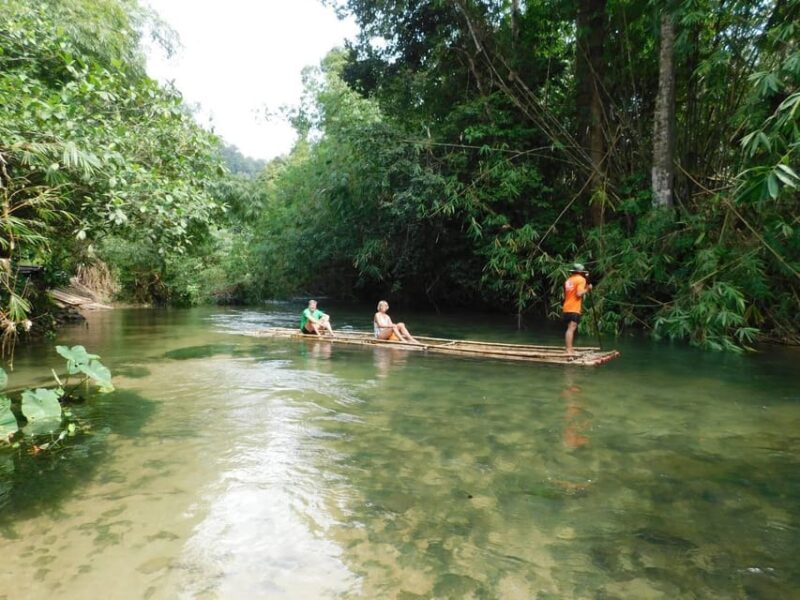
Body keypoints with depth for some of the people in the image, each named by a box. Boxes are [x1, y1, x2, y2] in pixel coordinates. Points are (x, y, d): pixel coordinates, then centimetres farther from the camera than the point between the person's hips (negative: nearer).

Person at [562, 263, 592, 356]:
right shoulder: (581, 279, -4)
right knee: (571, 328, -14)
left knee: (570, 328, 15)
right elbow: (579, 293, -17)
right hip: (574, 309, -8)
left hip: (566, 308, 8)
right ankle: (569, 350, -19)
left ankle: (569, 348, 19)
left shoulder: (568, 280, 17)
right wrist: (587, 289, -2)